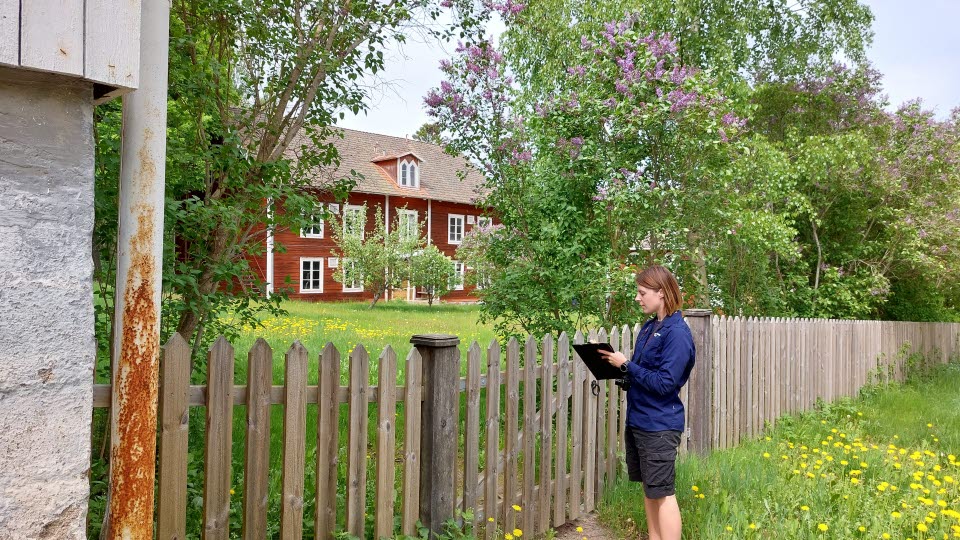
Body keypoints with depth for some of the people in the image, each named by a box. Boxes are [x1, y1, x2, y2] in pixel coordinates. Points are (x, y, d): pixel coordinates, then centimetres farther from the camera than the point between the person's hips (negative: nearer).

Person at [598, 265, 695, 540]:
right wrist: (620, 369, -1)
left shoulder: (677, 332, -17)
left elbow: (664, 383, -22)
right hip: (638, 421, 9)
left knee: (662, 493, 0)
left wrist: (626, 365, -19)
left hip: (659, 425, -8)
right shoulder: (649, 327, 9)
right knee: (649, 489, 17)